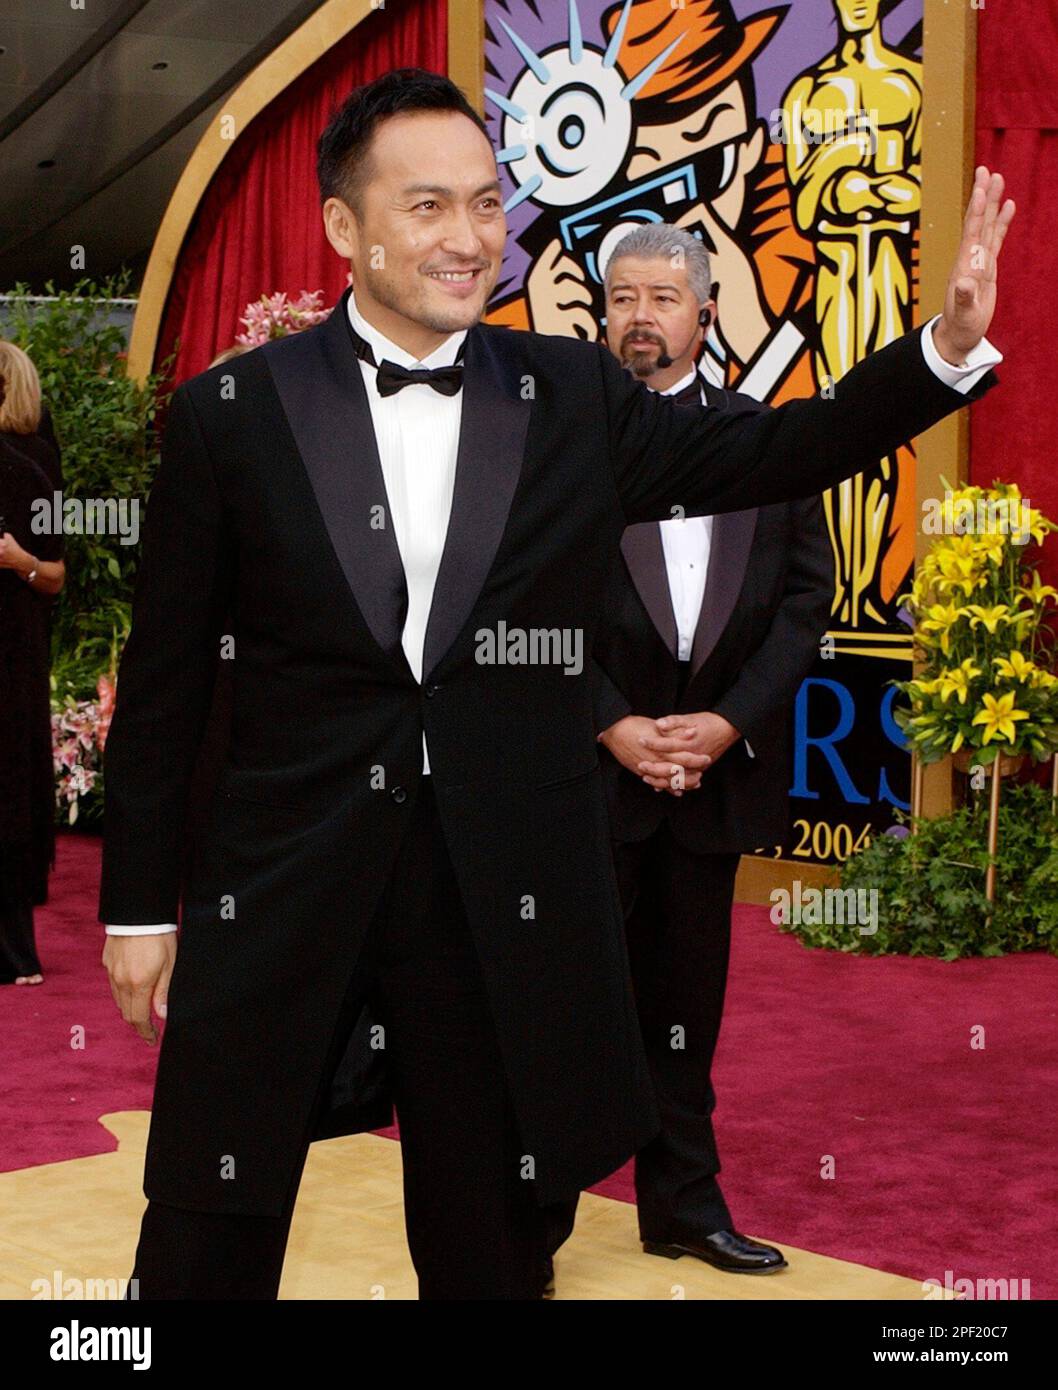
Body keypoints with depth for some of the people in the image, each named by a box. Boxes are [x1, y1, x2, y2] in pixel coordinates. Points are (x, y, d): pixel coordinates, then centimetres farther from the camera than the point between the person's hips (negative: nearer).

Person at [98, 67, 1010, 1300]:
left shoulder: (574, 399, 5)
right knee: (210, 1245, 8)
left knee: (489, 1251, 14)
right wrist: (138, 903, 3)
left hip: (504, 907, 2)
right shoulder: (230, 415, -2)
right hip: (280, 893, -1)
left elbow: (779, 453, 4)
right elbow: (162, 681, 2)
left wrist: (951, 343, -10)